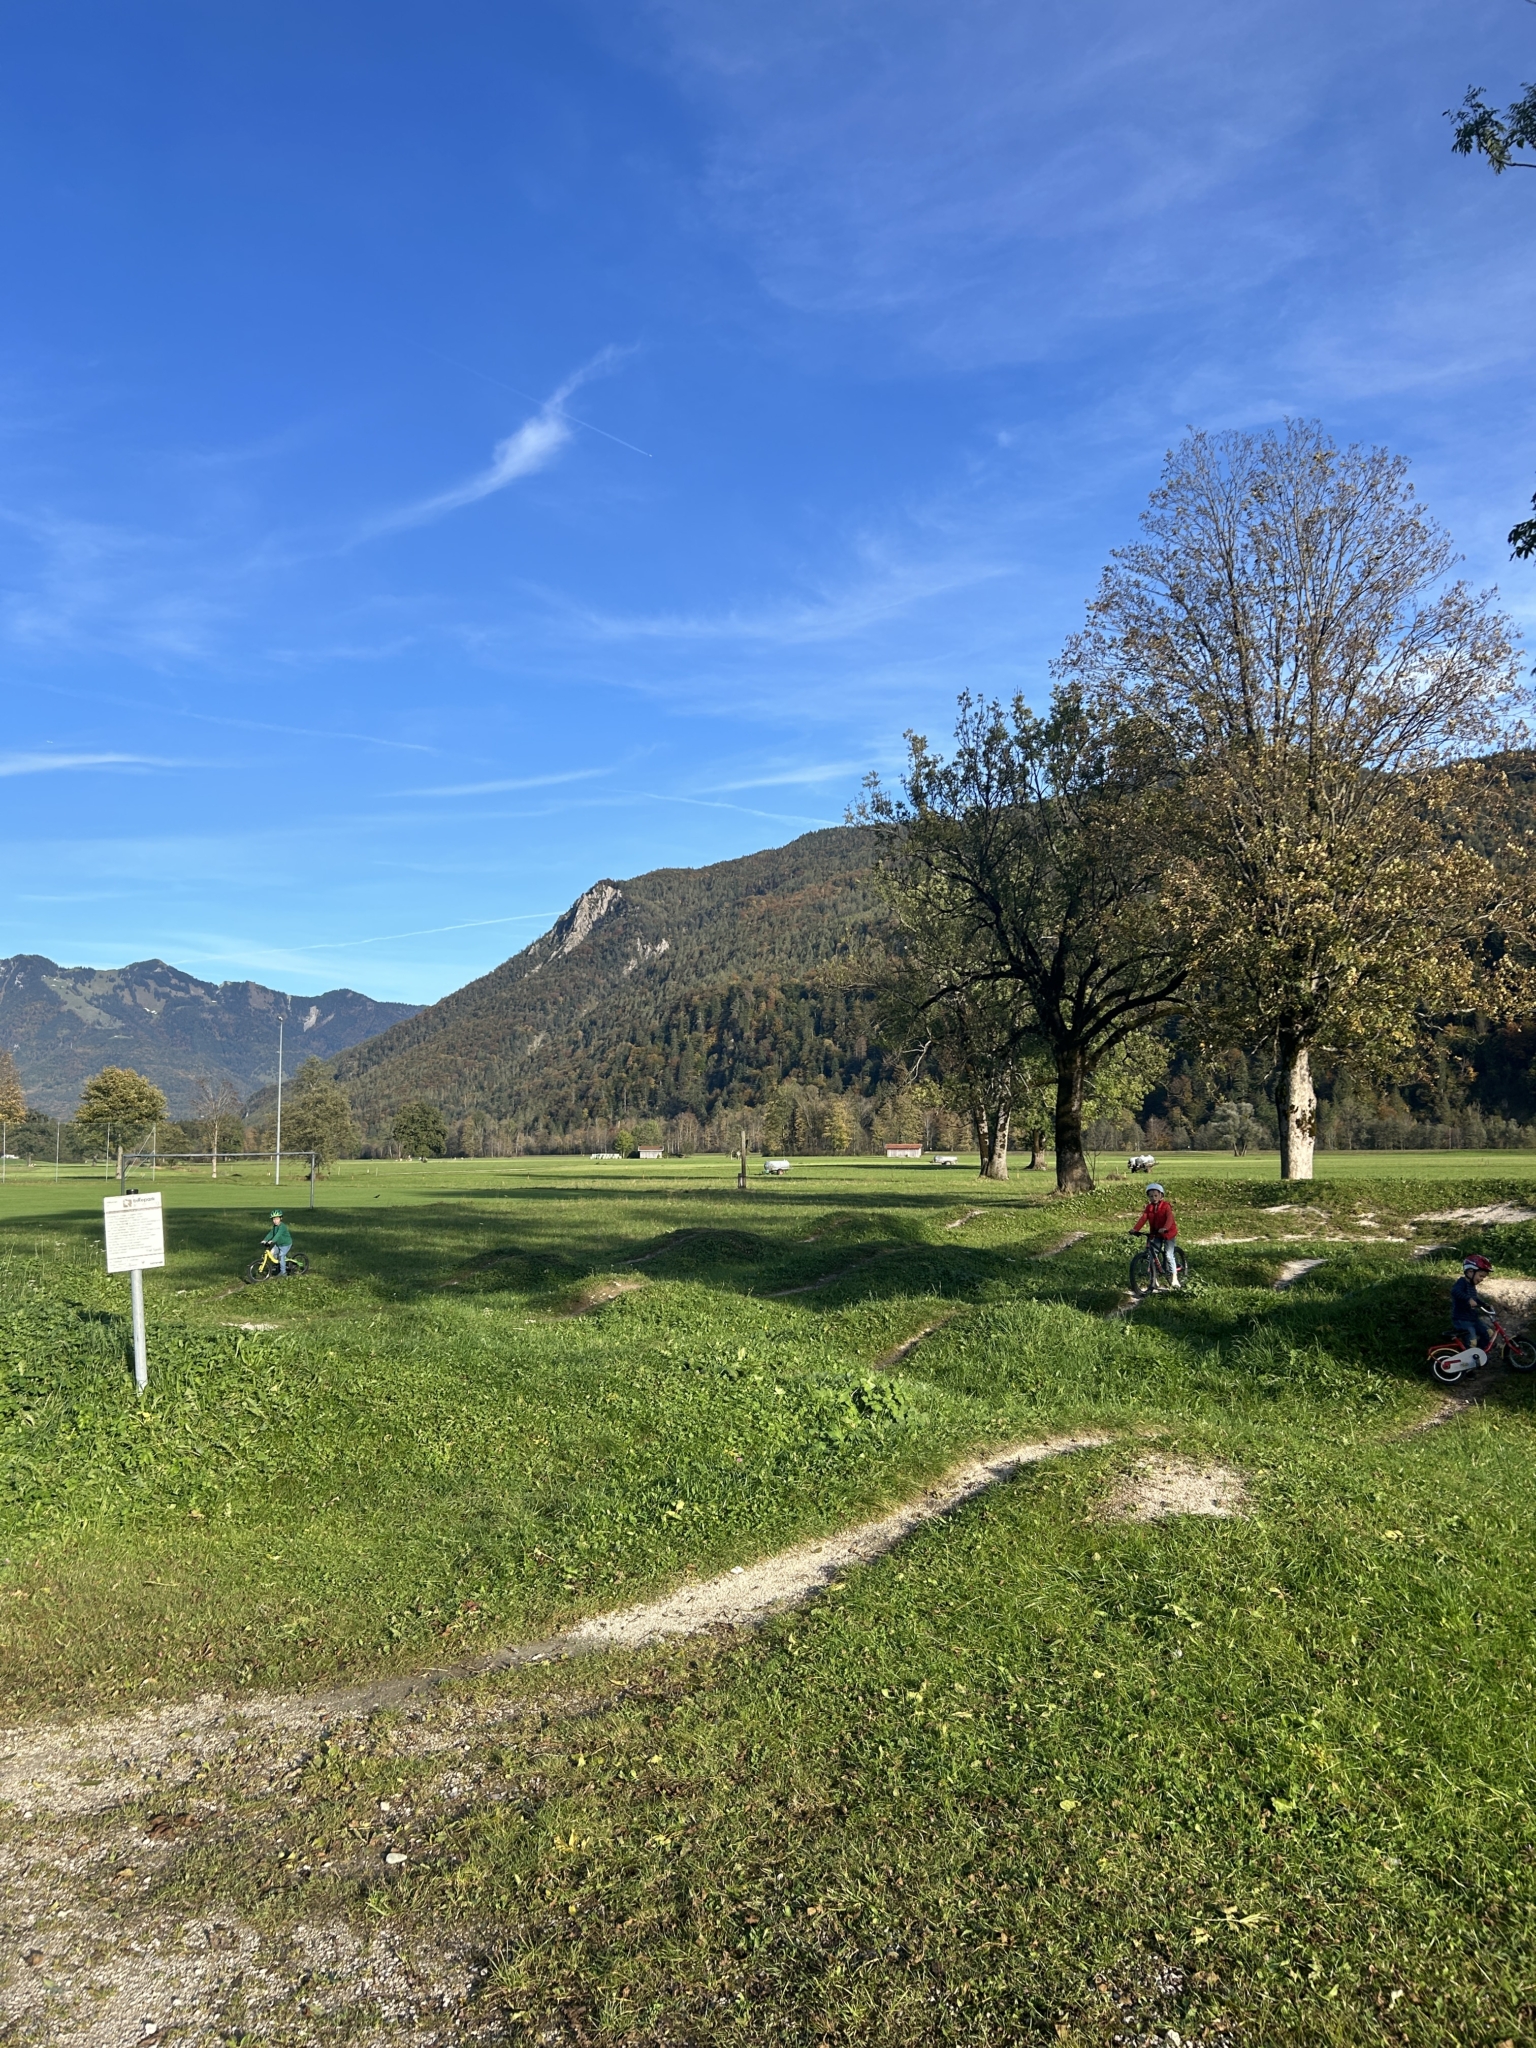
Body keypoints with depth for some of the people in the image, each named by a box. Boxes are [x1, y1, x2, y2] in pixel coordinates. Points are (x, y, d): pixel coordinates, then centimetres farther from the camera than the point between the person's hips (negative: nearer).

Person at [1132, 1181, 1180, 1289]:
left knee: (1168, 1255, -11)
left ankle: (1174, 1277, 0)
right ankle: (1153, 1279, 7)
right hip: (1155, 1234, 5)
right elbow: (1143, 1218, -10)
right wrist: (1136, 1229, -26)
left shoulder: (1166, 1206, -12)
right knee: (1153, 1255, 0)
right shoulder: (1149, 1207, 1)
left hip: (1168, 1233, -5)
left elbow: (1169, 1218, -28)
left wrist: (1165, 1228, -47)